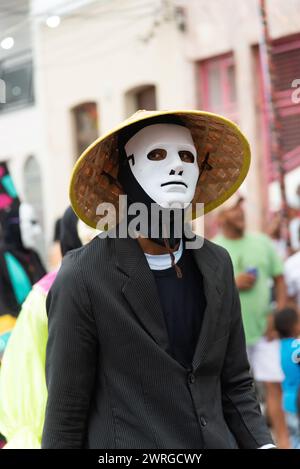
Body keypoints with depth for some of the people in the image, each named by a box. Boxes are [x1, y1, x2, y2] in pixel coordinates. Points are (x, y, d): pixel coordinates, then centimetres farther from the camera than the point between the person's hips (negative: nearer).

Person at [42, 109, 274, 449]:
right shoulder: (83, 278, -14)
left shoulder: (217, 265, 2)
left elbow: (234, 383, 7)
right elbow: (65, 413, -11)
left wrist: (260, 443, -6)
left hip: (217, 439, 5)